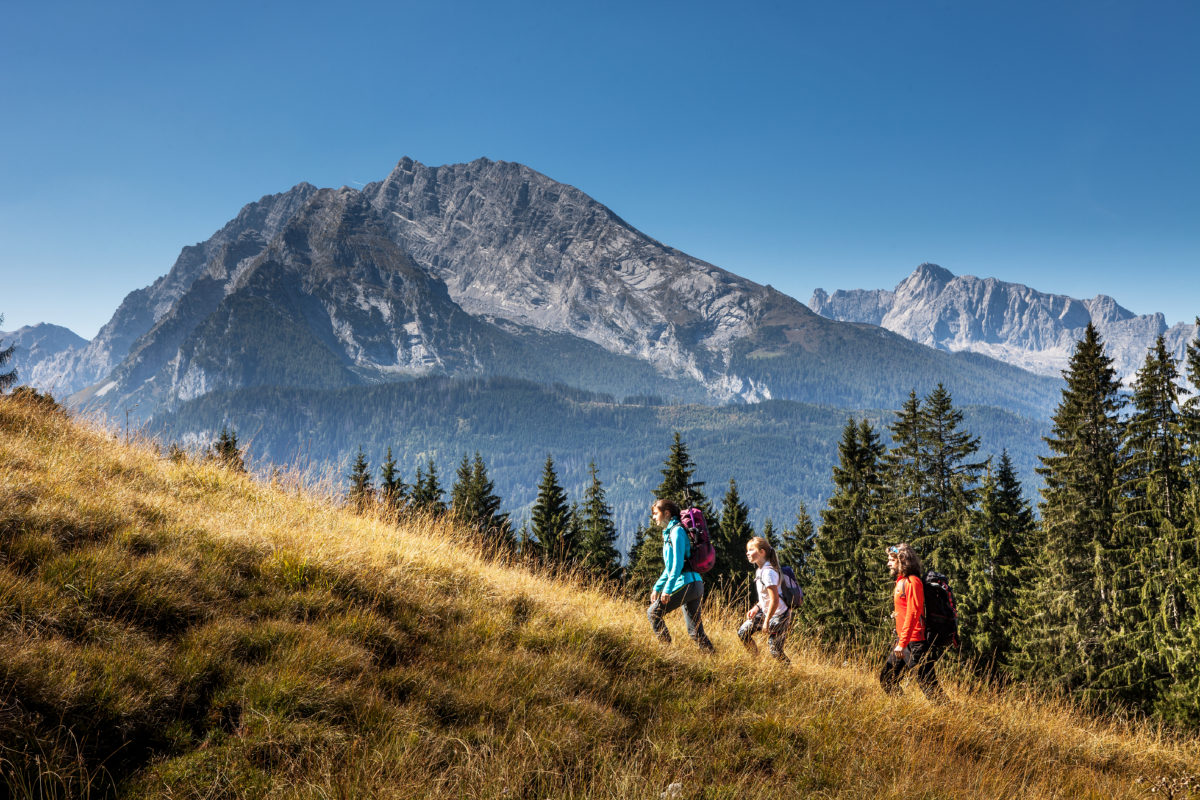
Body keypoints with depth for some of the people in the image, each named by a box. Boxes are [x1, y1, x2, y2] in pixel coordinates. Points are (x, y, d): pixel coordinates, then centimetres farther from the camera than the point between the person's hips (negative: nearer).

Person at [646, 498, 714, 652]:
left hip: (686, 583, -10)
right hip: (695, 585, 10)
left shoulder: (677, 531, -8)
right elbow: (670, 567, 28)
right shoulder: (669, 532, 22)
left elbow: (678, 563, -17)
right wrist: (657, 587, 24)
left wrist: (667, 589, -20)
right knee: (695, 631, 8)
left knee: (653, 612, -5)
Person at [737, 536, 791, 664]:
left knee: (774, 650, -7)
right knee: (743, 633, 4)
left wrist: (766, 622, -20)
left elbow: (775, 600, -27)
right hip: (766, 611, 9)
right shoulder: (760, 569, 6)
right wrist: (756, 608, 4)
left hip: (779, 615, -9)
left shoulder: (768, 572, -24)